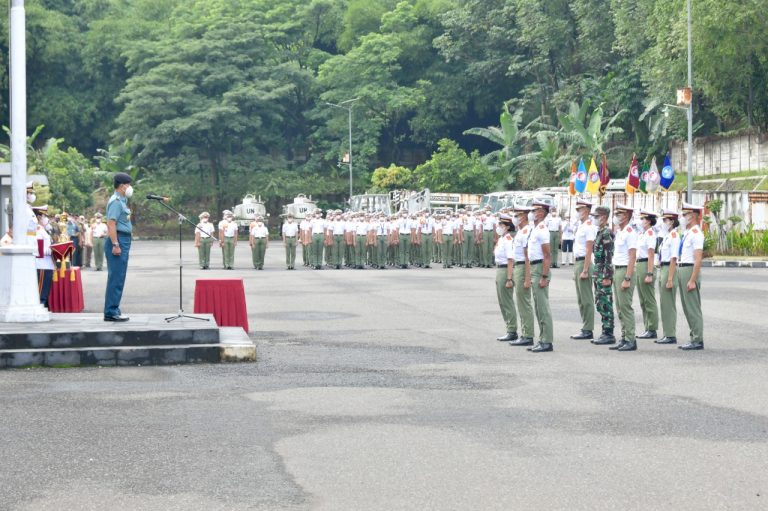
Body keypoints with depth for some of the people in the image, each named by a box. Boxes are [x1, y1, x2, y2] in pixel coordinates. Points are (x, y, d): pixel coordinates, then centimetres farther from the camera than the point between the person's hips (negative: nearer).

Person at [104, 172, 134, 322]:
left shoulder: (121, 201, 18)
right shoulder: (116, 201, -13)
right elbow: (111, 224, -20)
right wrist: (115, 245, -24)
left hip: (123, 241, 10)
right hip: (118, 241, -10)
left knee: (118, 278, 12)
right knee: (116, 277, -10)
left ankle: (113, 310, 16)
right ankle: (111, 312, -9)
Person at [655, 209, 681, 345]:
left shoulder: (674, 236, -14)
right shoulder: (666, 236, 14)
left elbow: (673, 259, -19)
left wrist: (670, 279, -21)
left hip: (669, 269, -10)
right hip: (662, 269, 10)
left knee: (669, 305, -5)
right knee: (664, 304, 13)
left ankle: (671, 336, 0)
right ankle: (667, 334, 20)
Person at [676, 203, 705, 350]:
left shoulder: (695, 233, -14)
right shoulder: (687, 233, 15)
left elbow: (698, 259, -19)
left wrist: (692, 280, -22)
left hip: (690, 270, -10)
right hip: (682, 270, 10)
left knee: (693, 307, -6)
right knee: (687, 307, 13)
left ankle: (697, 341, -2)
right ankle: (695, 337, 19)